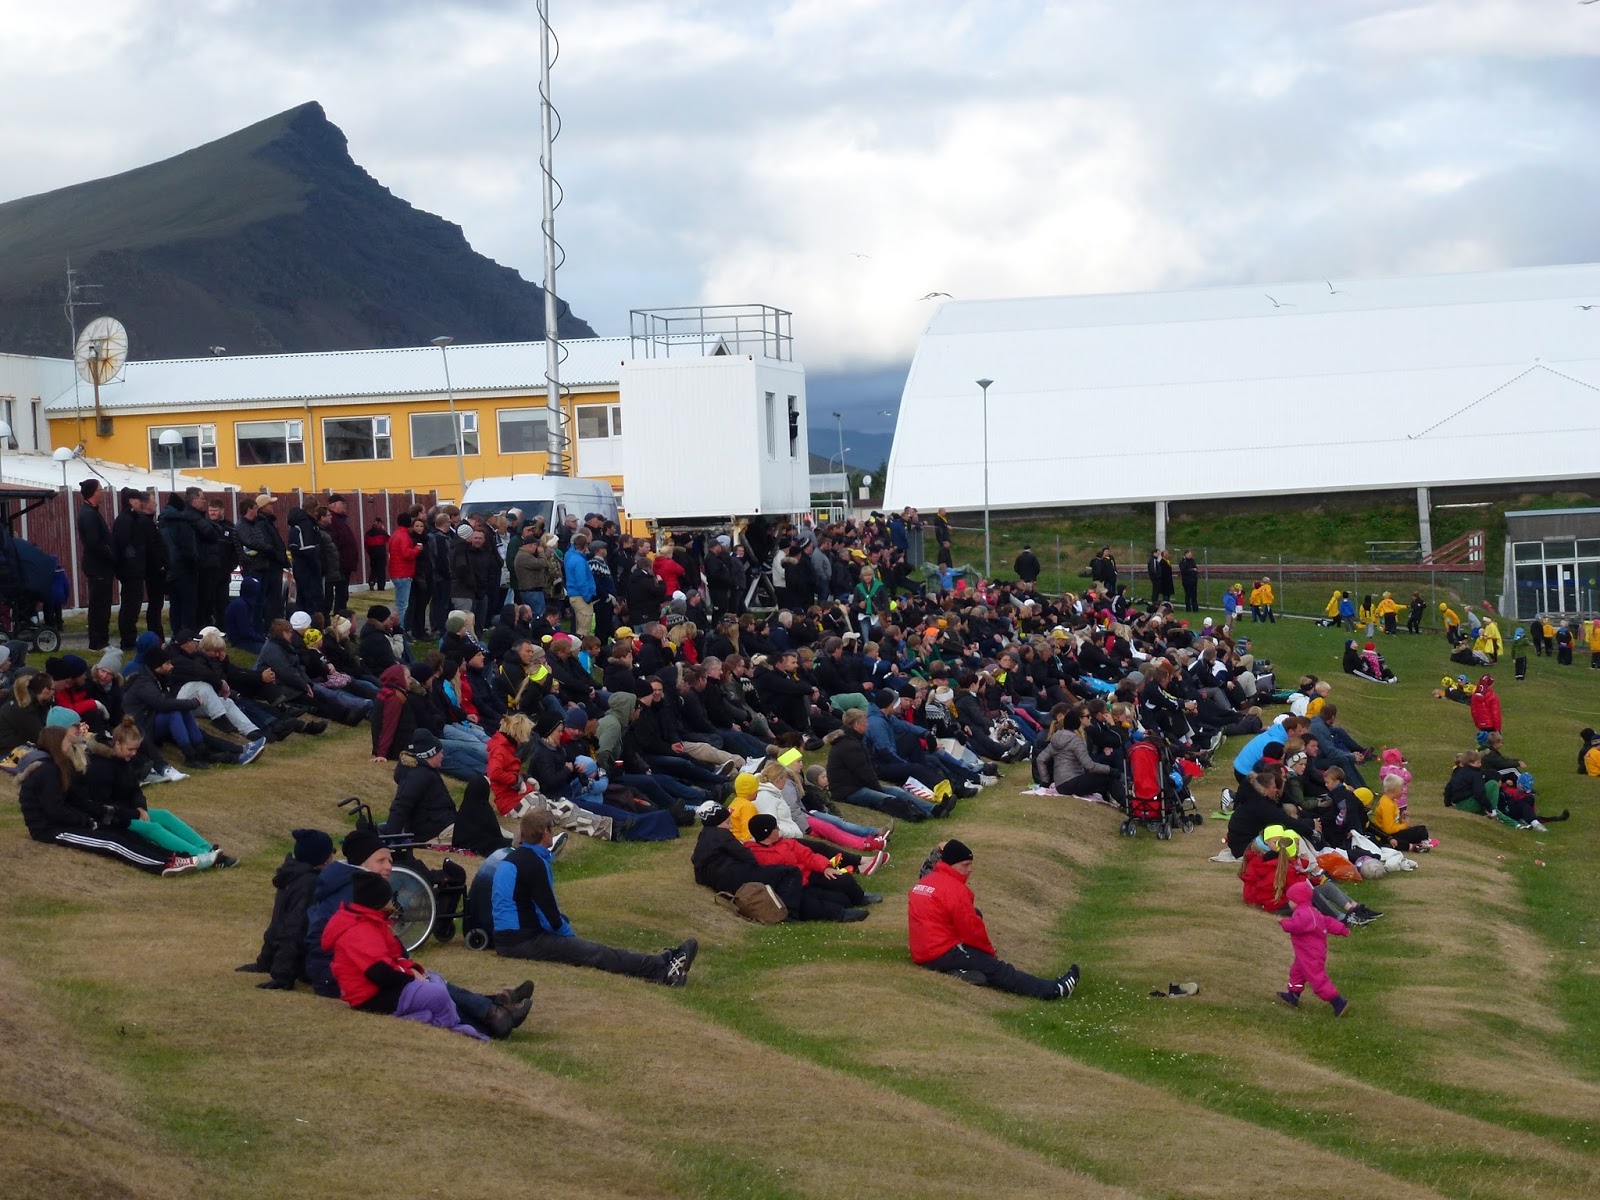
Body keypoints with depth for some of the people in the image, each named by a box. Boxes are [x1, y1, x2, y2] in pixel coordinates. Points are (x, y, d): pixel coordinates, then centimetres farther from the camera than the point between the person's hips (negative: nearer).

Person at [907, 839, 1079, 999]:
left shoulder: (922, 883, 15)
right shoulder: (954, 889, -14)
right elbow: (972, 929, -13)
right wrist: (989, 951, 3)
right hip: (945, 952, -9)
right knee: (997, 970, -10)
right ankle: (1052, 990, -12)